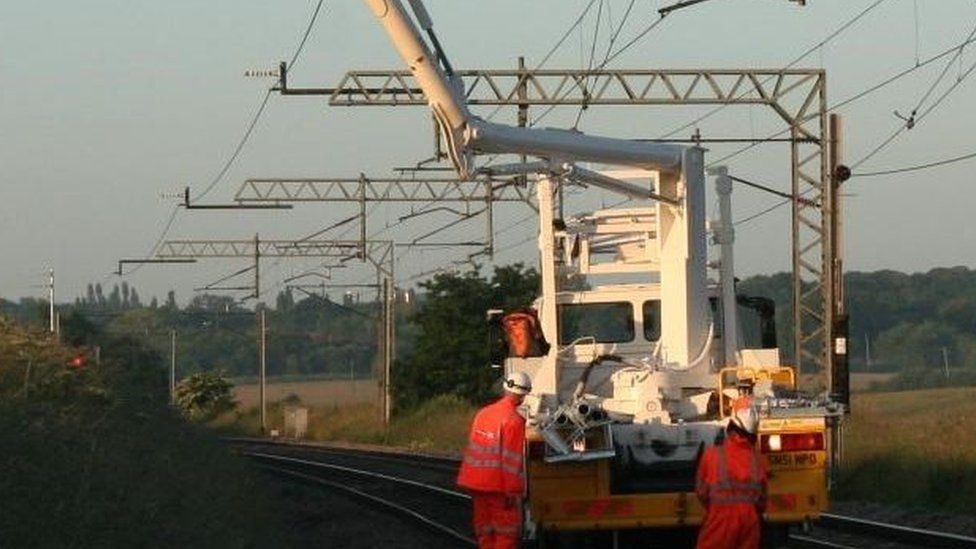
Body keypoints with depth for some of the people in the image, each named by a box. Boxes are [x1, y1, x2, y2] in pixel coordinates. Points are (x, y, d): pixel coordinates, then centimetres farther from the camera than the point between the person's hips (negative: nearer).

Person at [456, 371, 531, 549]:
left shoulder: (483, 413, 7)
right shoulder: (514, 421, -15)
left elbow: (472, 449, 12)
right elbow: (511, 459, -18)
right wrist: (512, 491, -14)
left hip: (477, 482, 7)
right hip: (499, 486, -7)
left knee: (485, 531, 13)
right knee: (507, 533, 0)